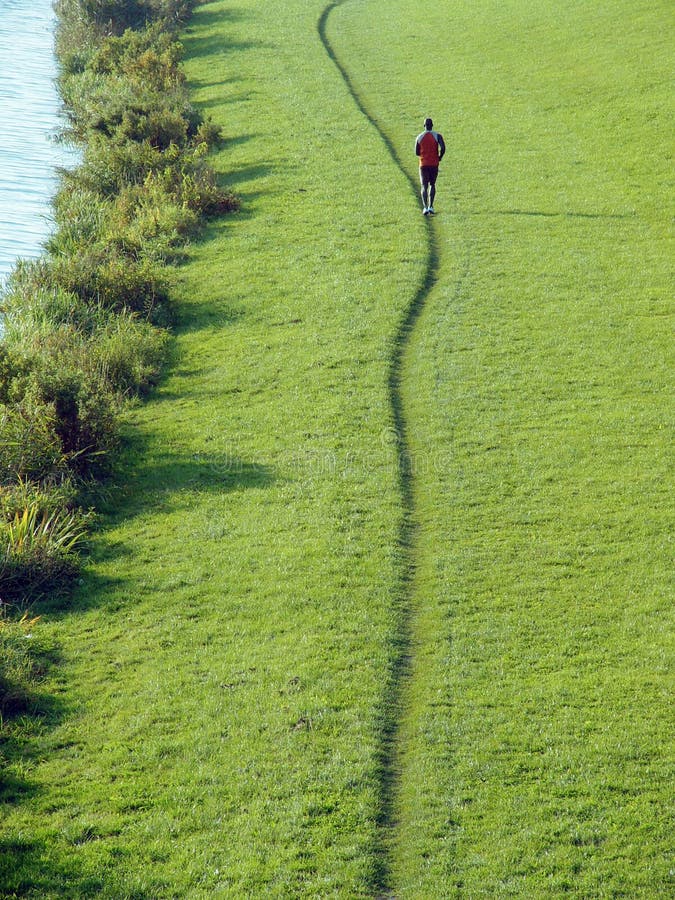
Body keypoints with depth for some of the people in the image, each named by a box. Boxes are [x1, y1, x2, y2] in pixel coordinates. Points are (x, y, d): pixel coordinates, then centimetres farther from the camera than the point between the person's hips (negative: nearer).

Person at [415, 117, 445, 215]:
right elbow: (443, 148, -16)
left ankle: (425, 207, -17)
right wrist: (440, 157, 2)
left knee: (424, 186, 1)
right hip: (434, 164, 0)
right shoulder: (437, 136, -4)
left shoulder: (419, 137, 0)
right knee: (432, 185, 16)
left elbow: (417, 152, 5)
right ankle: (431, 206, 6)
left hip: (423, 164, 0)